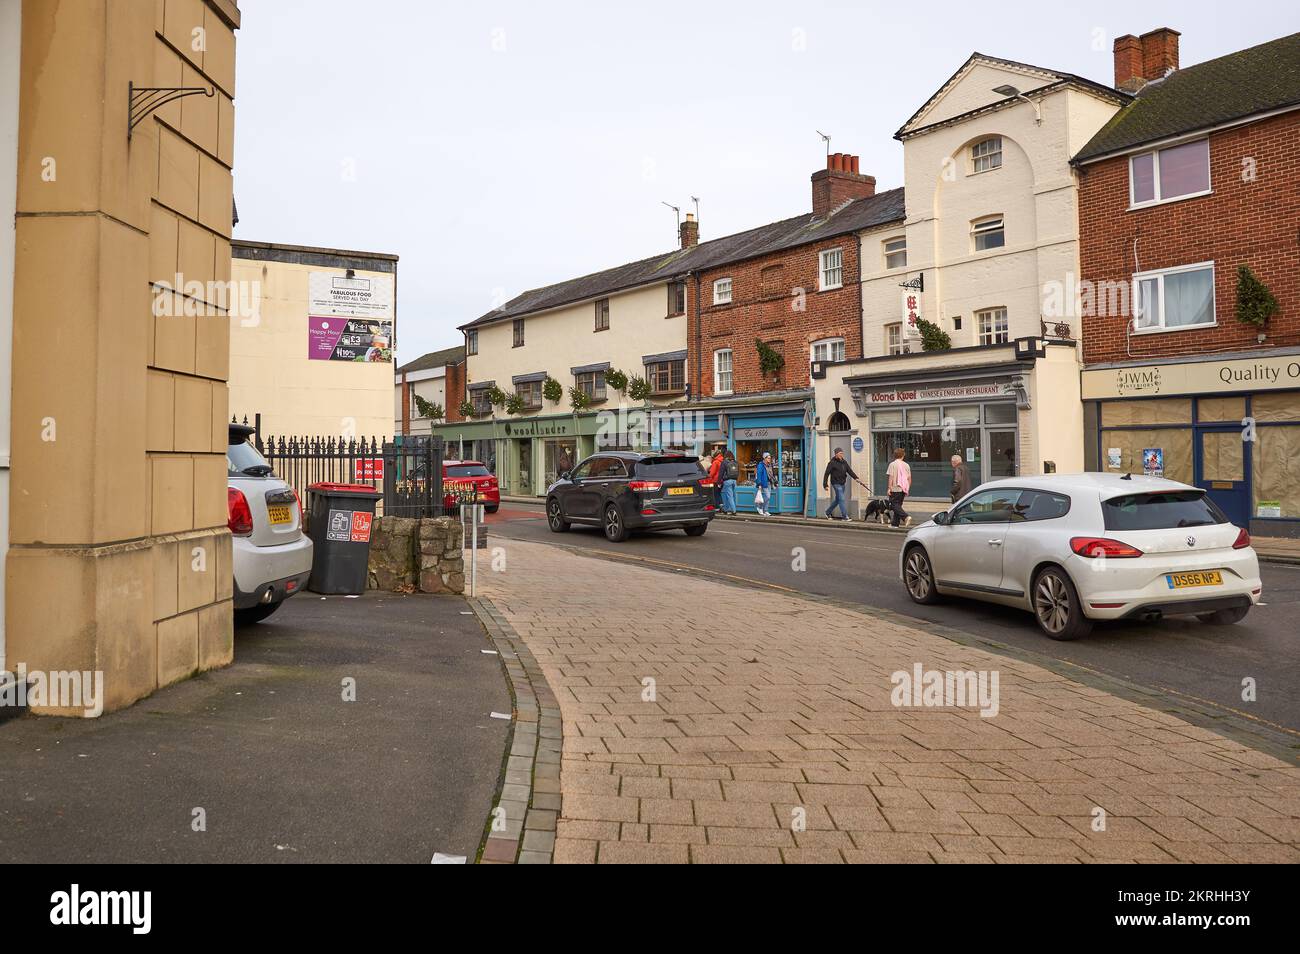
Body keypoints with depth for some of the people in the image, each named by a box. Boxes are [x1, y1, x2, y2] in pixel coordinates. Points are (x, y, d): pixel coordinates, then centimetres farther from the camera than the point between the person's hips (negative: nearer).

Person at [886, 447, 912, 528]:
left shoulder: (892, 464, -6)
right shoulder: (906, 465, 8)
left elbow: (891, 477, -11)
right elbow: (909, 478, 9)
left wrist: (889, 488, -7)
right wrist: (907, 489, 17)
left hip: (895, 488, -5)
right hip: (903, 488, 6)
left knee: (894, 504, -3)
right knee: (898, 505, 12)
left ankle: (906, 517, -23)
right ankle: (895, 523, 13)